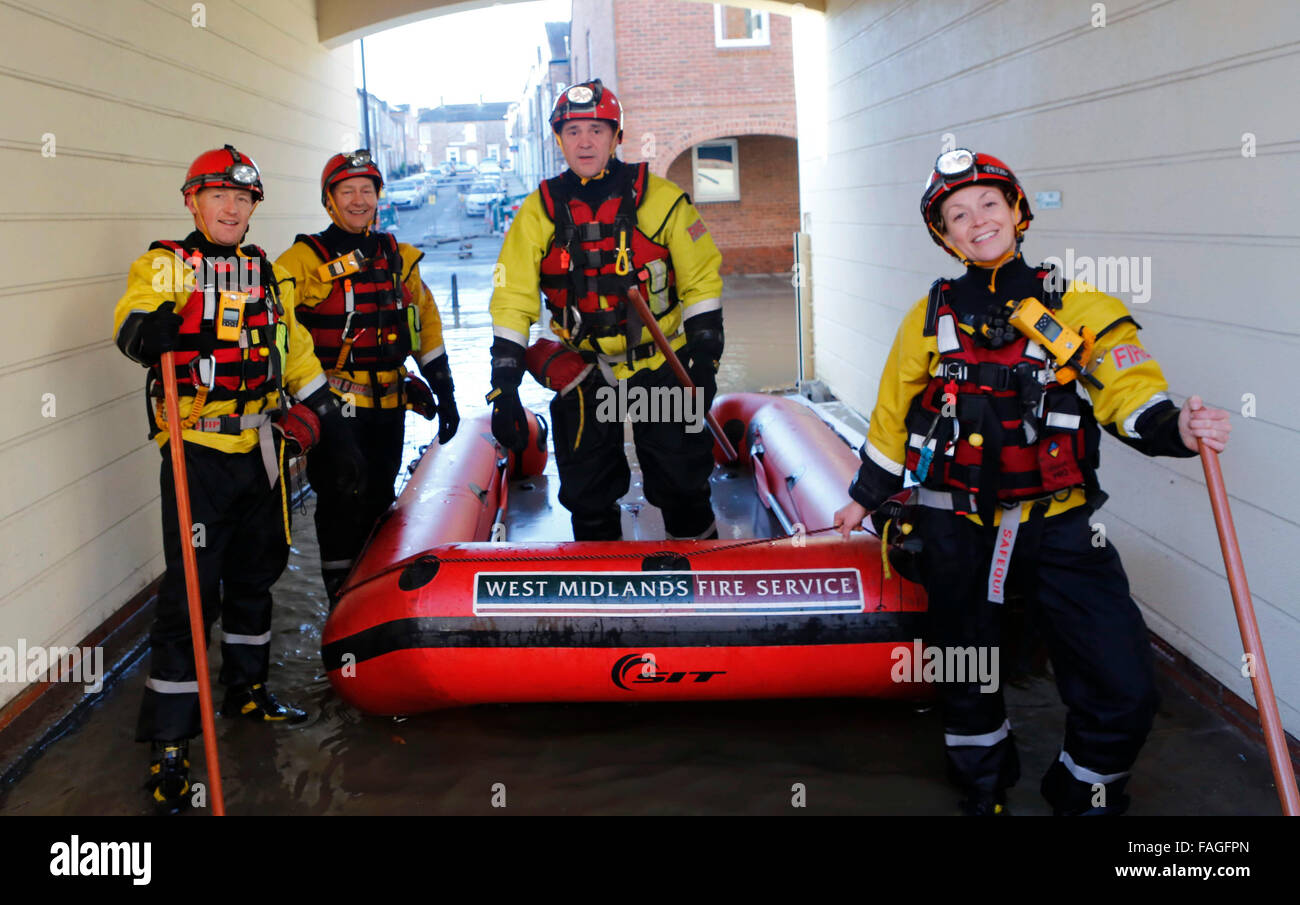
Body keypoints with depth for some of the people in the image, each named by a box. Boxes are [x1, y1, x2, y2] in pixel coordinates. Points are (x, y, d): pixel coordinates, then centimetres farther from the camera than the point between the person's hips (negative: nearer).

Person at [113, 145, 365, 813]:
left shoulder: (267, 275, 15)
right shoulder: (166, 264, -1)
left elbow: (297, 357, 19)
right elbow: (131, 321, -21)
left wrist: (335, 433, 15)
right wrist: (145, 329, -46)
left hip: (261, 449, 6)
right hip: (198, 452, -6)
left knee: (255, 574, 17)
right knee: (192, 591, -8)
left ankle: (246, 689, 36)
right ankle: (168, 745, -1)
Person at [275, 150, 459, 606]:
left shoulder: (399, 257, 11)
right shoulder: (304, 260, -4)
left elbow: (426, 324, 17)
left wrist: (444, 392, 15)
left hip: (389, 403, 5)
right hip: (335, 407, -5)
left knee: (379, 504, 13)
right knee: (340, 509, -4)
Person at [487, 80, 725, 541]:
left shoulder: (661, 199, -5)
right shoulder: (539, 211, -2)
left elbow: (701, 282, 1)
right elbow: (512, 302, -3)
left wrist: (703, 360, -5)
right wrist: (504, 390, -9)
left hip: (660, 366, -1)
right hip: (583, 374, 1)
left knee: (682, 485, 4)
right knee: (587, 494, 7)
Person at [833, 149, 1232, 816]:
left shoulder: (1079, 309, 2)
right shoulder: (933, 317, 6)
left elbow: (1129, 391, -8)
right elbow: (893, 414, 16)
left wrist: (1175, 428, -29)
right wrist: (867, 499, 22)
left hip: (1057, 526, -1)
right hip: (955, 529, 1)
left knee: (1124, 693, -9)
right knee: (966, 683, 14)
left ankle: (1084, 797, 20)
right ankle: (984, 788, 43)